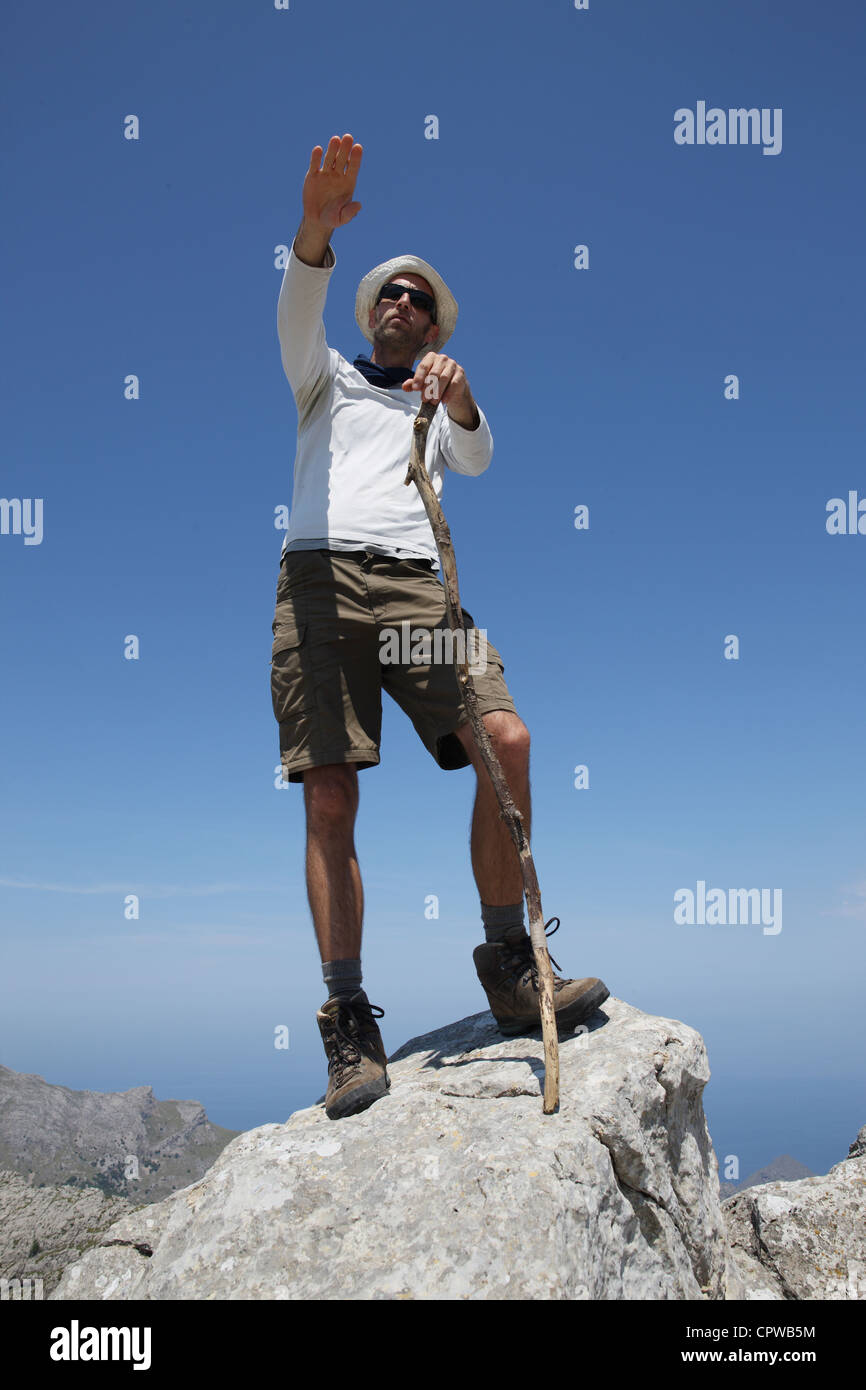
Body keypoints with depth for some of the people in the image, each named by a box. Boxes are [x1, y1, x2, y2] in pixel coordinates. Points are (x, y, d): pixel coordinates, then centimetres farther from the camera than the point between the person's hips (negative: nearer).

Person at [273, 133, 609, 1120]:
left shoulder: (441, 409, 30)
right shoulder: (328, 380, 27)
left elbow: (477, 460, 7)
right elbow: (296, 314, 5)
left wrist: (456, 394, -15)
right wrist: (316, 229, -16)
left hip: (416, 585, 1)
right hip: (320, 577, -1)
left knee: (506, 738, -21)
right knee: (329, 798, -11)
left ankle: (509, 966, -9)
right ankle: (349, 1021, -7)